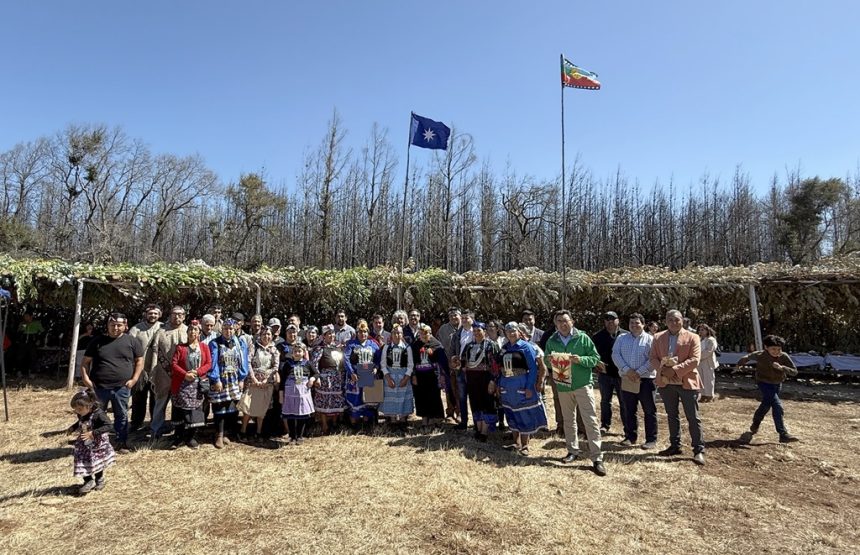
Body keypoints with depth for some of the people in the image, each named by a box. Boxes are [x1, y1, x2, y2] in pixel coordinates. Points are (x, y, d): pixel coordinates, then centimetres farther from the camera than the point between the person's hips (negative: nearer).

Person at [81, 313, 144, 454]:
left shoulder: (132, 341, 1)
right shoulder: (97, 341, 4)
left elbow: (139, 360, 5)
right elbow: (86, 362, 8)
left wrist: (134, 379, -5)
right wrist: (85, 378, -6)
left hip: (122, 388, 0)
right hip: (99, 387, 1)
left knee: (122, 416, 10)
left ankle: (122, 443, 22)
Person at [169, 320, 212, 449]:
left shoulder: (205, 347, 7)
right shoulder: (180, 347, 6)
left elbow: (208, 364, 1)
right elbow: (173, 364, -3)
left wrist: (196, 372, -15)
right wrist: (185, 374, -17)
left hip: (197, 385, 1)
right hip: (181, 385, 0)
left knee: (195, 410, 3)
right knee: (180, 411, 2)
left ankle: (191, 437, 14)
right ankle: (178, 437, 15)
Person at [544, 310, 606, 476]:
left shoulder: (583, 338, -5)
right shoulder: (551, 341, 4)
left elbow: (596, 358, -4)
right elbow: (547, 363, 12)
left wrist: (580, 359, -21)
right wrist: (549, 361, -11)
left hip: (583, 384, -4)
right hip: (563, 386, 4)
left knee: (590, 420, -5)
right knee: (568, 420, 15)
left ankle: (597, 458, 1)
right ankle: (573, 451, 29)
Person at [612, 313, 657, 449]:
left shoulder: (650, 339, -1)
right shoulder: (621, 338, 10)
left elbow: (653, 360, -10)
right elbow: (616, 355, 0)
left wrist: (639, 372, -17)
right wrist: (627, 370, -13)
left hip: (645, 380, -3)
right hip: (626, 380, 3)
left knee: (649, 411, 4)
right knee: (628, 410, 11)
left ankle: (651, 439, 14)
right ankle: (630, 437, 23)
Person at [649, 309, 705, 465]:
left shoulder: (692, 337, -3)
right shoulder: (658, 337, 7)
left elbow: (694, 360, -12)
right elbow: (653, 358, 5)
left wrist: (675, 370, -20)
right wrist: (663, 369, -15)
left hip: (687, 382, -4)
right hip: (666, 382, 4)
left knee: (693, 418, 1)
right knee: (672, 416, 14)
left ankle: (699, 450, 8)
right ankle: (675, 446, 26)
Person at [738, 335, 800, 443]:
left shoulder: (784, 357, -18)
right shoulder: (760, 356, -22)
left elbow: (794, 371, -21)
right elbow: (749, 356, 0)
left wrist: (782, 367, -39)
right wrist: (740, 363, 17)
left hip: (777, 384, 5)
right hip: (764, 383, -4)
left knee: (767, 404, 24)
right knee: (778, 407, -21)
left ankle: (755, 424, 48)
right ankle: (783, 434, -15)